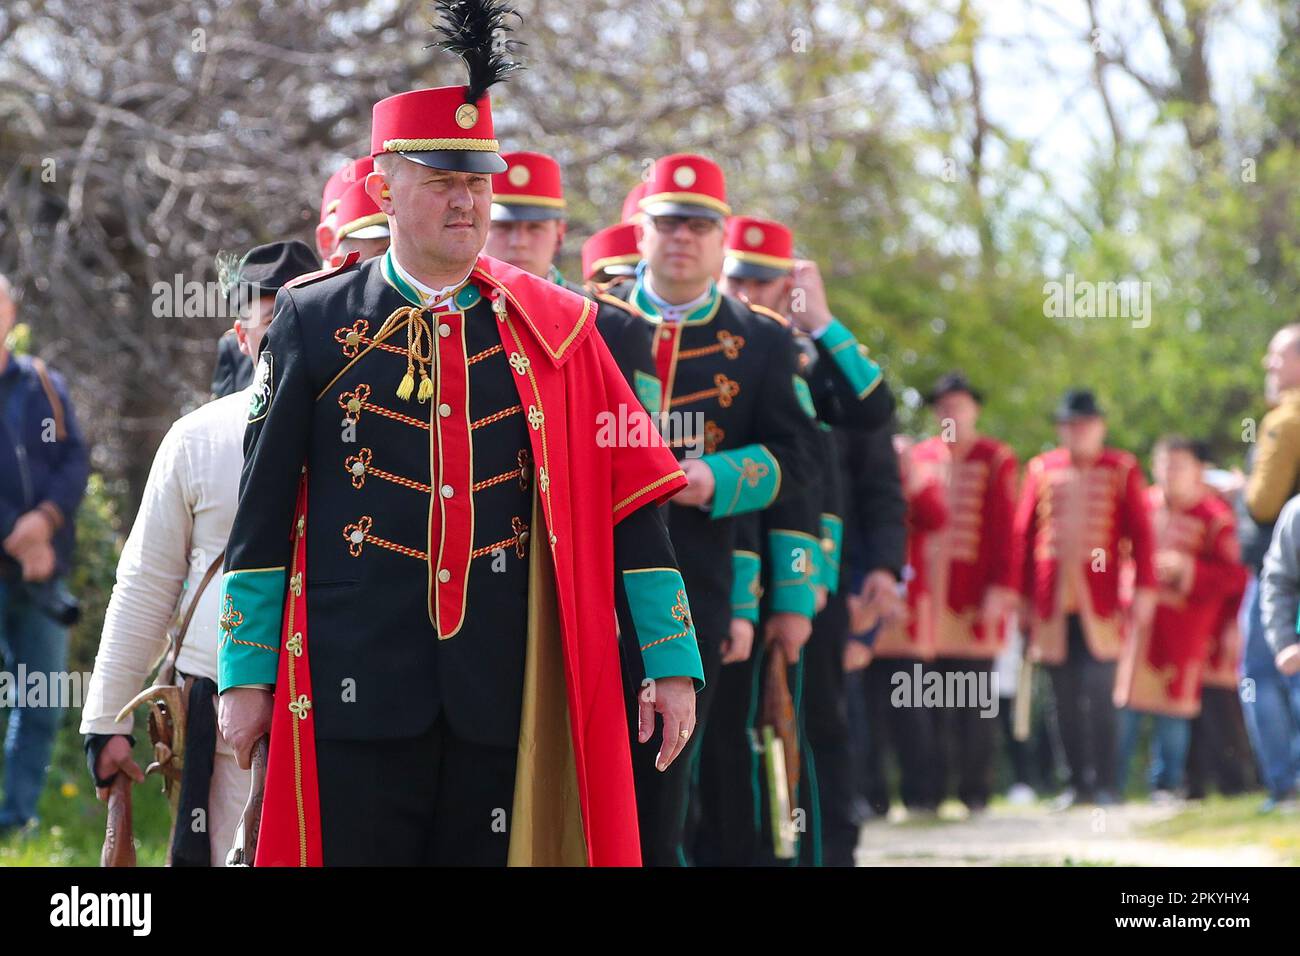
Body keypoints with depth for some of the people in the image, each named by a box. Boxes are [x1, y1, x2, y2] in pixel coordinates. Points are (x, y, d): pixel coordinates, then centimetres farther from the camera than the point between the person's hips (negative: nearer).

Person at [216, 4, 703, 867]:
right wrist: (247, 675, 2)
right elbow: (264, 507, 5)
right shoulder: (315, 323, 3)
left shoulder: (553, 329, 6)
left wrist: (672, 662, 0)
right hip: (357, 689, -1)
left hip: (502, 693, 2)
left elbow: (629, 500, 5)